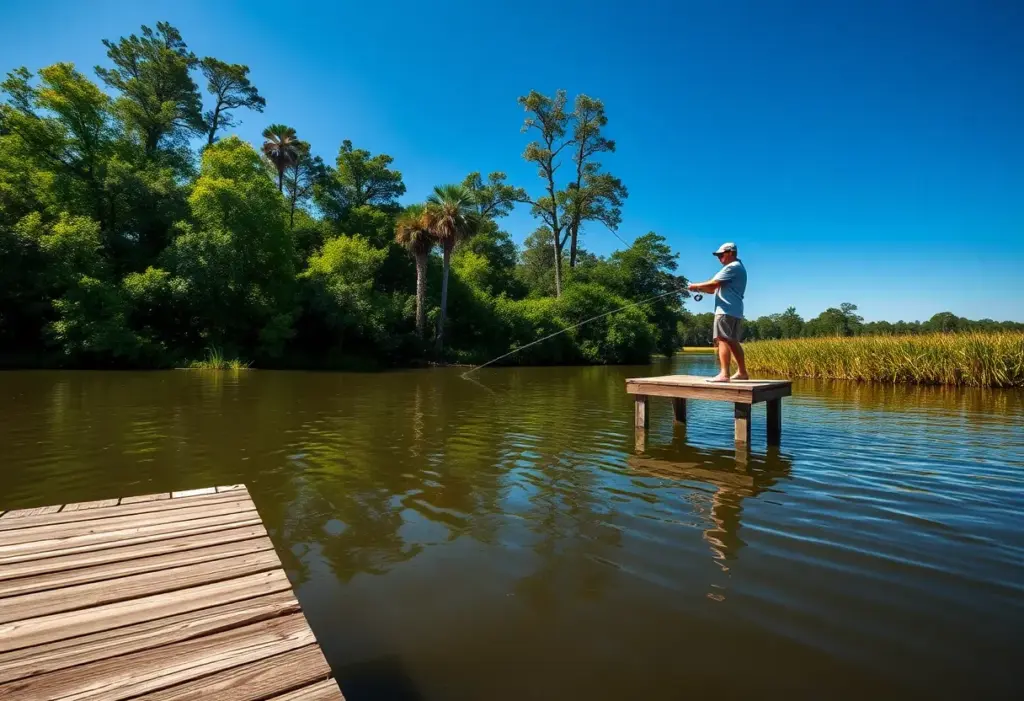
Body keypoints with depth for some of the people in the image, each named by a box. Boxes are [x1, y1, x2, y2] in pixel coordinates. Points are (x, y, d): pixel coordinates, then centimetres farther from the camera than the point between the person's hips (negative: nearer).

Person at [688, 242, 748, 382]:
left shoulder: (732, 267, -8)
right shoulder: (737, 267, 25)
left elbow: (713, 284, -15)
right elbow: (719, 288, 22)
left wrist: (697, 285, 0)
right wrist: (701, 289, 9)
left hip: (726, 310, -10)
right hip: (735, 311, 11)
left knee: (723, 340, -16)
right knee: (733, 341, 13)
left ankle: (724, 374, -23)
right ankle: (742, 372, 18)